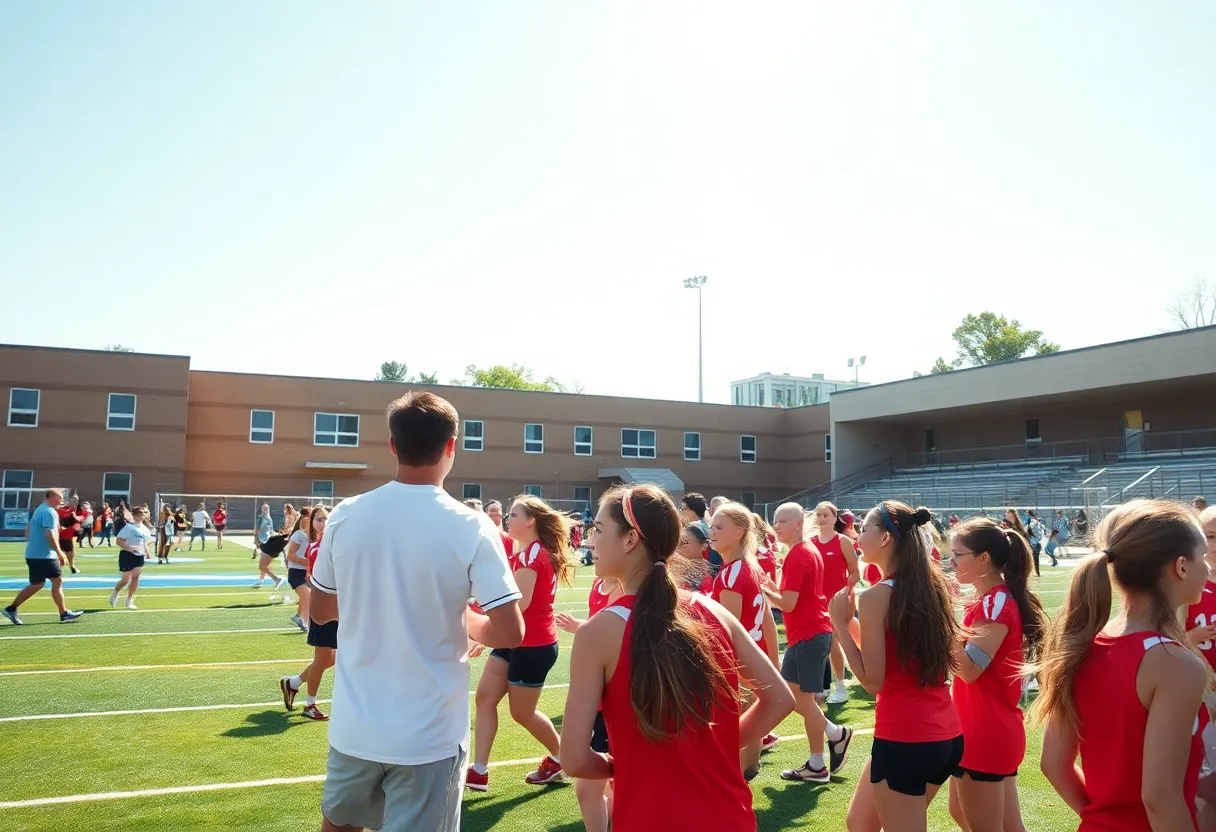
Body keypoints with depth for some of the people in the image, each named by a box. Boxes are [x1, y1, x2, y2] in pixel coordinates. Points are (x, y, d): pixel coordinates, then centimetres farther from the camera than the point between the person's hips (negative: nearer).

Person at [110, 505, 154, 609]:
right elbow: (119, 541, -15)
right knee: (126, 579, -2)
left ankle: (129, 601, 12)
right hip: (128, 556, -6)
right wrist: (129, 548, -29)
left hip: (139, 556, 6)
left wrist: (148, 552, 8)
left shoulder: (145, 529, 12)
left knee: (135, 578, 3)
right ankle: (114, 595, 26)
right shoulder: (129, 527, -10)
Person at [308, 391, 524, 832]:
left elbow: (320, 612, 7)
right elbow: (510, 634, -15)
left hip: (354, 727, 4)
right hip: (428, 736, -3)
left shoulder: (345, 516, -5)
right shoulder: (471, 528, -16)